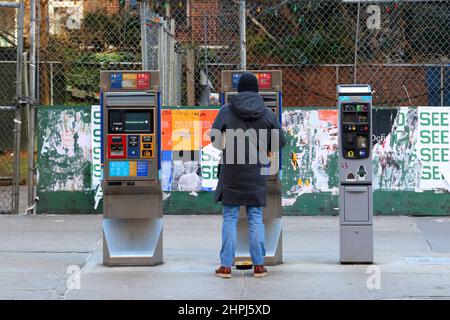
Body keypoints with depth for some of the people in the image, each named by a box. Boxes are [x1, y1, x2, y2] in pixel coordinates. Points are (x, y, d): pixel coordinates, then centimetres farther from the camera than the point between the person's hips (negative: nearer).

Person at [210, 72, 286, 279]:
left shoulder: (226, 111, -4)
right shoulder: (267, 114, 0)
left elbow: (214, 138, -3)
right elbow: (280, 141, 3)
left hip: (231, 171, -1)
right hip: (256, 172, 1)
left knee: (230, 218, 3)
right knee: (256, 218, 8)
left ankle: (226, 265, 2)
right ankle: (258, 265, 7)